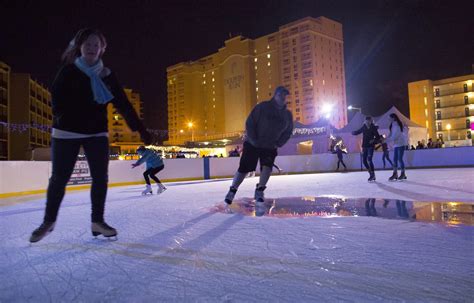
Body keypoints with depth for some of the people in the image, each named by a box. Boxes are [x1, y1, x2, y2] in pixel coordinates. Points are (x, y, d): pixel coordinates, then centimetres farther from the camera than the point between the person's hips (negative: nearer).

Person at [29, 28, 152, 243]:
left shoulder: (107, 75, 5)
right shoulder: (69, 71, -2)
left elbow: (123, 104, 1)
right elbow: (57, 98, -5)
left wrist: (140, 128, -3)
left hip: (97, 133, 3)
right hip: (67, 132, -2)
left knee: (100, 177, -1)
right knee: (59, 178, 2)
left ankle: (97, 221, 14)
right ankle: (49, 221, 22)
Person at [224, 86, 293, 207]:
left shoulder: (287, 114, 0)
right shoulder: (262, 107, -15)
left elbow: (288, 131, 11)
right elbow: (249, 123, -14)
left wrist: (278, 143, -1)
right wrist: (253, 140, -16)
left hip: (270, 147, 4)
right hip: (252, 144, -3)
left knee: (267, 166, -15)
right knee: (244, 168, -4)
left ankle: (259, 191, -1)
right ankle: (232, 191, 10)